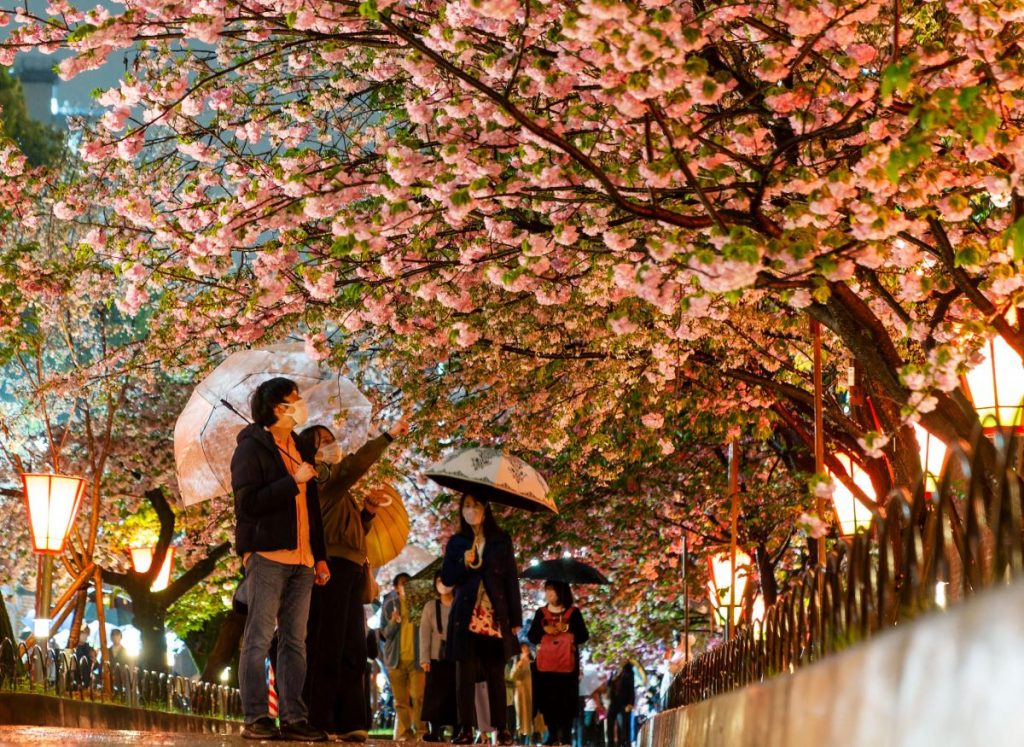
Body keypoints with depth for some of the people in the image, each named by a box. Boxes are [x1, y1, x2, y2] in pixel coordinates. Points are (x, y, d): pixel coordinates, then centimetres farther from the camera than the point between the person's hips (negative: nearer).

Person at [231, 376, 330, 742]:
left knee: (295, 641, 5)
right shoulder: (252, 448, -4)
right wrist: (293, 481, -15)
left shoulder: (299, 448, 18)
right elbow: (248, 502, -14)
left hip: (300, 560, 7)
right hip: (267, 557, -7)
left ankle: (293, 718, 6)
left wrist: (320, 556, 17)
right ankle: (256, 719, -5)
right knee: (259, 639, -6)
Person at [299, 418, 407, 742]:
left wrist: (368, 511, 9)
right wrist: (389, 435, -16)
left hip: (350, 572, 9)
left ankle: (347, 722, 3)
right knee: (326, 646, -11)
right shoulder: (319, 476, -2)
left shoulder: (338, 489, 25)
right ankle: (317, 722, -12)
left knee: (352, 651, 5)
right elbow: (356, 464, -20)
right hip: (330, 568, -9)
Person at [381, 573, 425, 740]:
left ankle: (421, 731, -8)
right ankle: (404, 733, 6)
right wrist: (393, 622, -13)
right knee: (400, 700, 2)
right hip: (396, 659, 1)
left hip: (416, 658, -1)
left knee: (418, 697, -11)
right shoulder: (389, 605, 9)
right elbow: (385, 633, 7)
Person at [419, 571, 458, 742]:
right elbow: (424, 634, 3)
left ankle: (457, 732, 0)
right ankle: (435, 731, -8)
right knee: (436, 696, -6)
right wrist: (424, 658, -7)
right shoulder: (430, 607, 9)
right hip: (437, 658, 0)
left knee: (456, 695, -2)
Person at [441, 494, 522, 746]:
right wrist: (464, 565, -12)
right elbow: (447, 578, 7)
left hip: (495, 616, -1)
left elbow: (511, 580, 4)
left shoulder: (501, 540, 6)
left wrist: (516, 618, 0)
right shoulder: (456, 542, 9)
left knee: (496, 673, 0)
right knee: (465, 672, -3)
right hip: (466, 616, 1)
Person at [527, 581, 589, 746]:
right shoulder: (541, 613, 11)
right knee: (547, 699, -1)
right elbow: (531, 636, 7)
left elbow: (584, 636, 3)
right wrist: (544, 631, -10)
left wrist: (568, 628, -10)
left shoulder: (573, 612, 5)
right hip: (545, 664, 2)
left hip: (566, 664, -2)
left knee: (566, 700, -4)